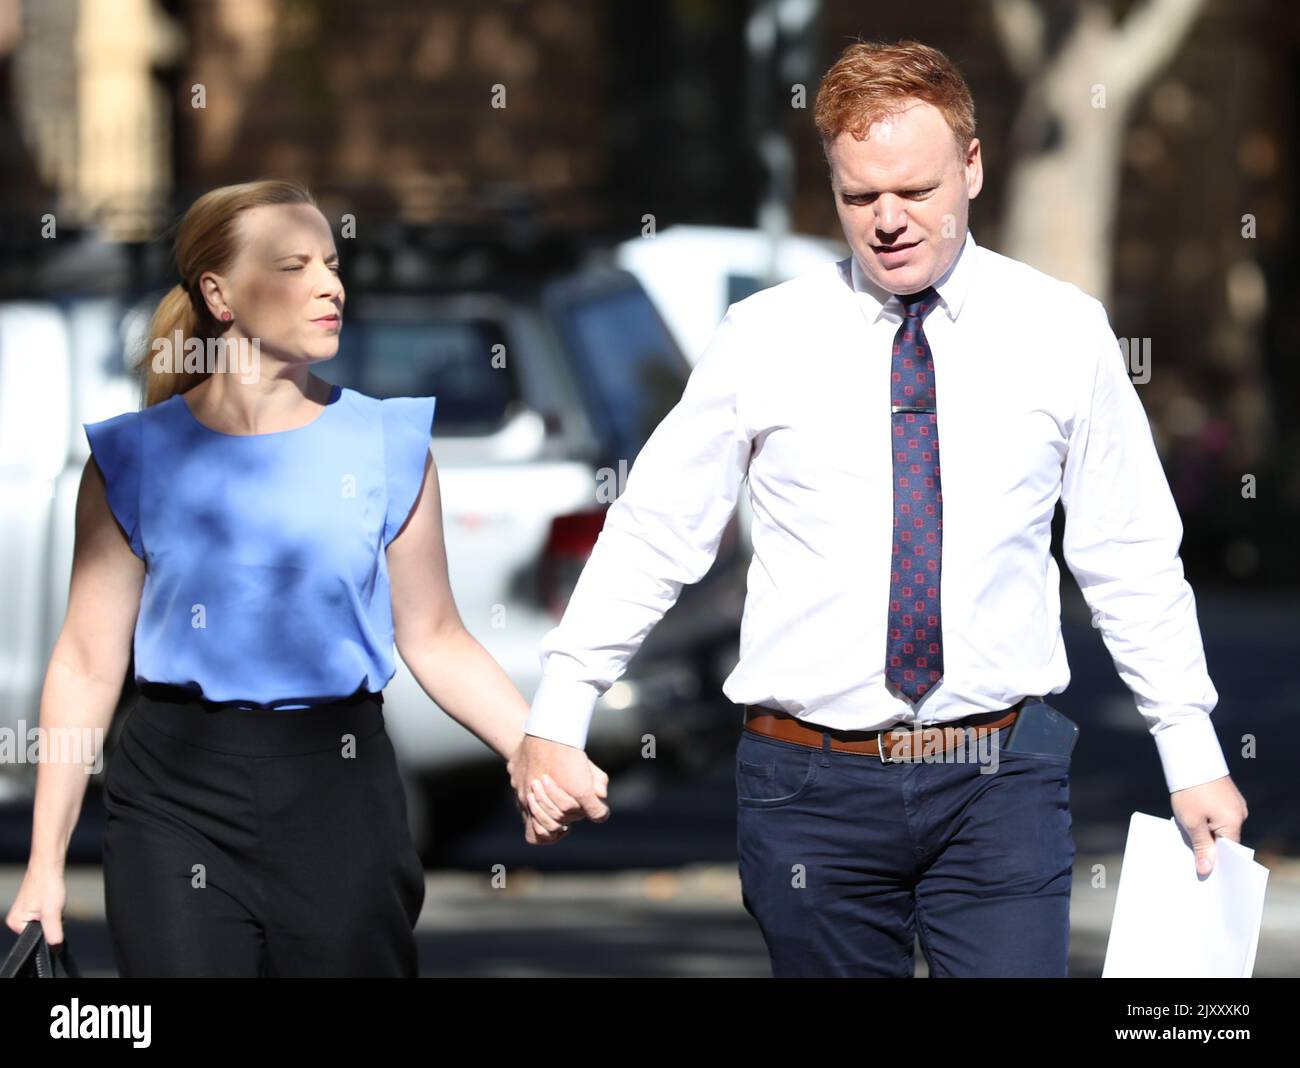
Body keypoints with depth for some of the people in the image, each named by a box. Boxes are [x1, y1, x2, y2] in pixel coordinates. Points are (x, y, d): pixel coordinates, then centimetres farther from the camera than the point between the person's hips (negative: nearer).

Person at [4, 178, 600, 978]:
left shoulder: (387, 445, 4)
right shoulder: (139, 457, 1)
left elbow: (435, 641, 7)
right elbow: (88, 665, 3)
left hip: (338, 791, 1)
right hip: (178, 803, -1)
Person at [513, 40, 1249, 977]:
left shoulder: (1061, 332, 3)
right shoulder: (764, 338, 2)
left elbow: (1132, 559, 8)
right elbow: (653, 534, 5)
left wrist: (1194, 758, 7)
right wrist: (556, 723, 0)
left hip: (1000, 791, 0)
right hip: (811, 786, 0)